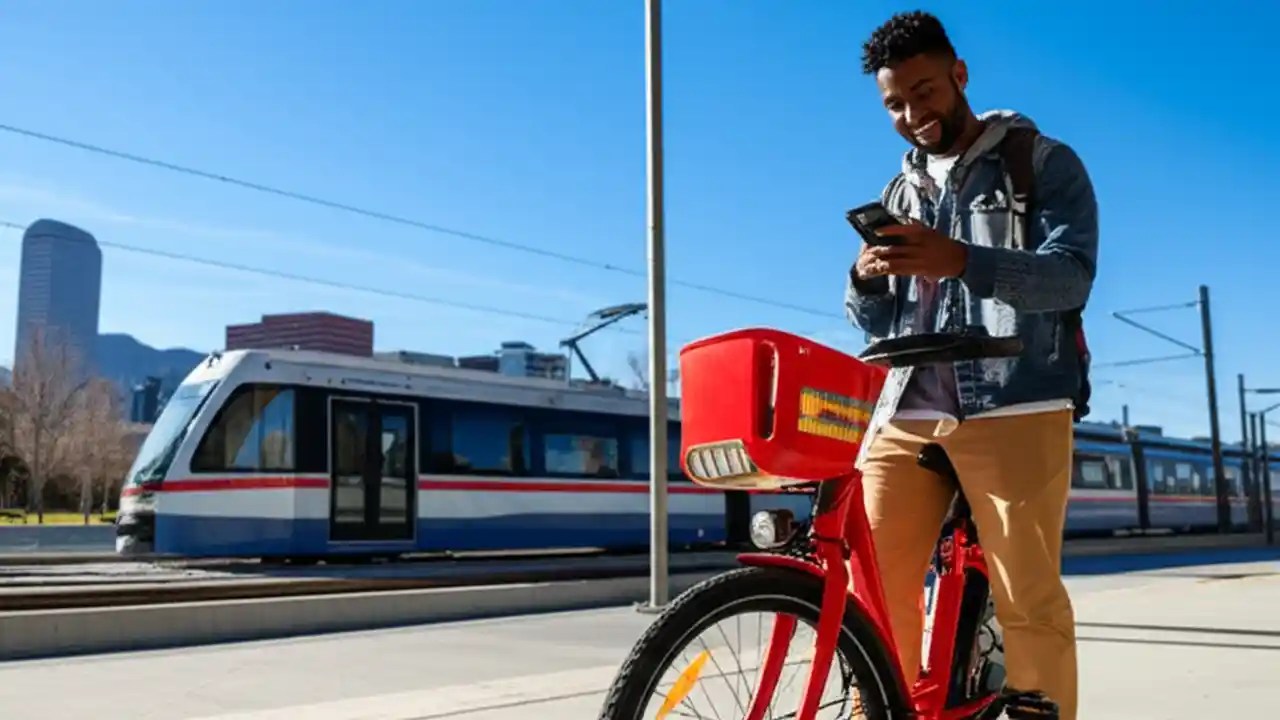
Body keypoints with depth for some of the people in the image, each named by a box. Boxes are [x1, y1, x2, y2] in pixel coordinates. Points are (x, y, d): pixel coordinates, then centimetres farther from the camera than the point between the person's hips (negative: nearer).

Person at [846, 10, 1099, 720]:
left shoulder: (1043, 163, 8)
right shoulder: (900, 192, 22)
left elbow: (1071, 274, -9)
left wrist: (960, 261, -26)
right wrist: (865, 281, -7)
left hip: (1014, 411, -4)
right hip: (908, 415, 4)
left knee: (1028, 600, -6)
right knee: (873, 587, -4)